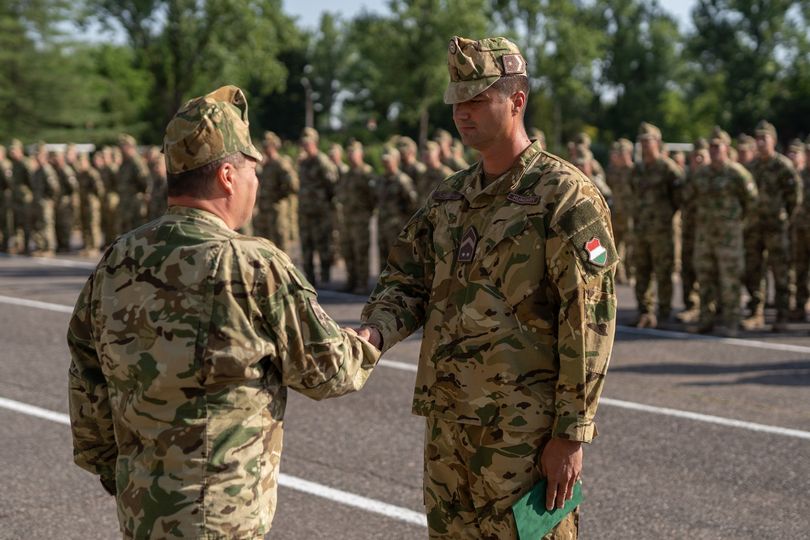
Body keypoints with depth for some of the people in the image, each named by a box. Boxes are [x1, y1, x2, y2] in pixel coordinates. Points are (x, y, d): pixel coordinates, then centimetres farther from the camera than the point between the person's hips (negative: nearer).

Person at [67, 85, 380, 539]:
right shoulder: (255, 268, -17)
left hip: (138, 501, 7)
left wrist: (108, 464, 23)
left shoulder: (116, 262, 2)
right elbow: (326, 371, -6)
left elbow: (88, 384, 10)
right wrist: (373, 345, 15)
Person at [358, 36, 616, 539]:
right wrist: (373, 334, -10)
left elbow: (589, 322, -14)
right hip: (447, 423, 7)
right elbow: (407, 283, 12)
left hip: (525, 431, -7)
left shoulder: (566, 195, -11)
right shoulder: (449, 197, 12)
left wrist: (573, 433, -17)